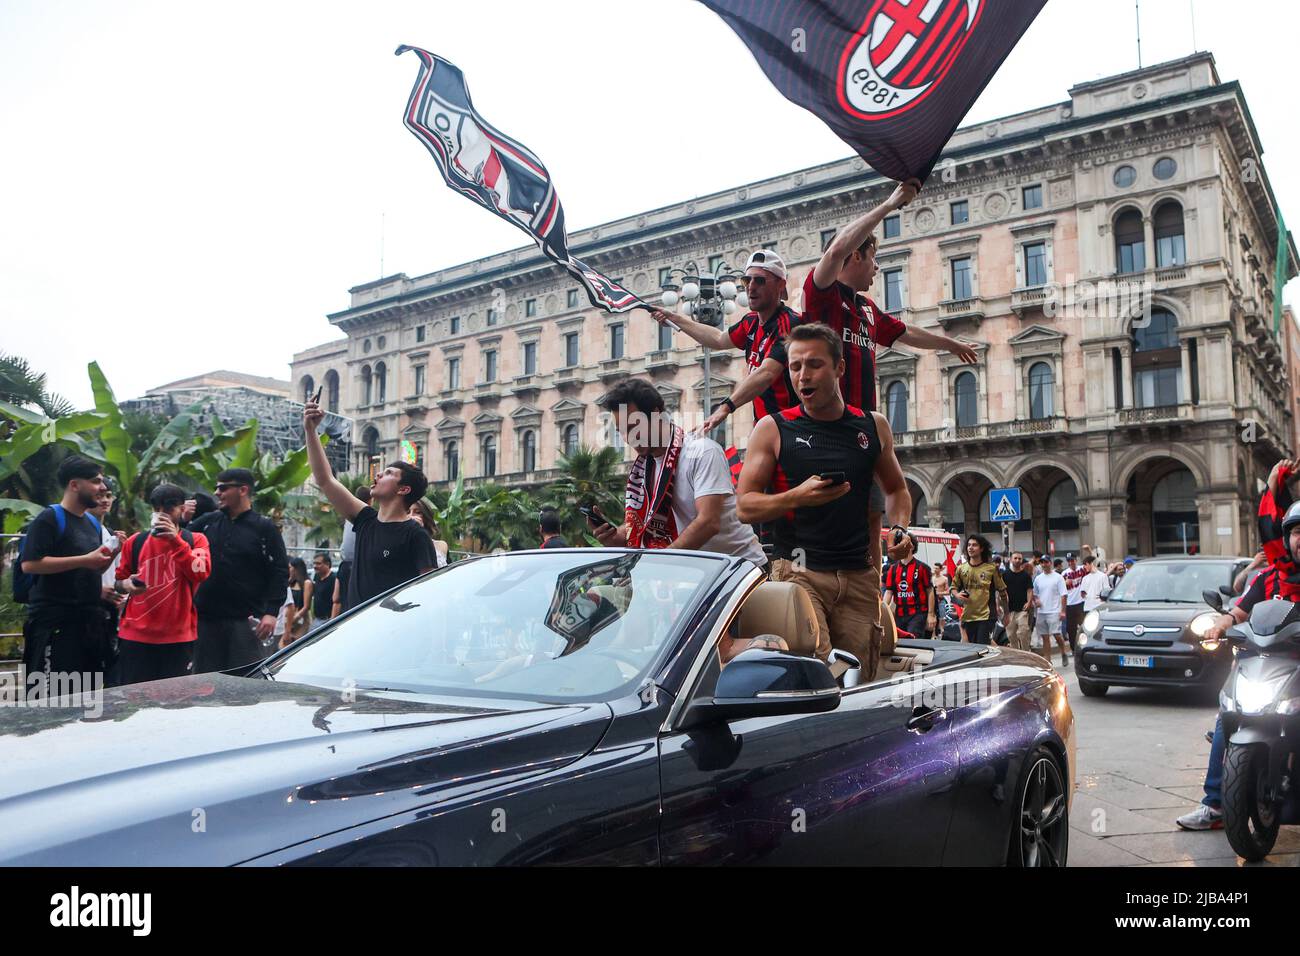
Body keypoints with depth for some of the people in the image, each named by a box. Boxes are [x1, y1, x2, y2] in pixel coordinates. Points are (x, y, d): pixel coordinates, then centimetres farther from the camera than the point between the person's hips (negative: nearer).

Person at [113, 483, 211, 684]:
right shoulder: (135, 542, 10)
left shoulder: (195, 540, 4)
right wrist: (125, 585, -4)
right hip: (135, 636, 2)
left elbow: (201, 574, -14)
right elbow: (119, 581, 20)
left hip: (179, 638, -2)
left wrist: (176, 540, -19)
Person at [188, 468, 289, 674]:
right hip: (205, 618, 4)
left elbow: (280, 571, -4)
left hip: (246, 621, -4)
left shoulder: (264, 527, -1)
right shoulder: (208, 522, 11)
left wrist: (271, 612, -12)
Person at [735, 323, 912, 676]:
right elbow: (745, 505, 0)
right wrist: (797, 496, -17)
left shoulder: (873, 427, 12)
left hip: (860, 578, 4)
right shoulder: (773, 429, 3)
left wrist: (900, 529, 6)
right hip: (798, 572, -3)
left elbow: (896, 489, 27)